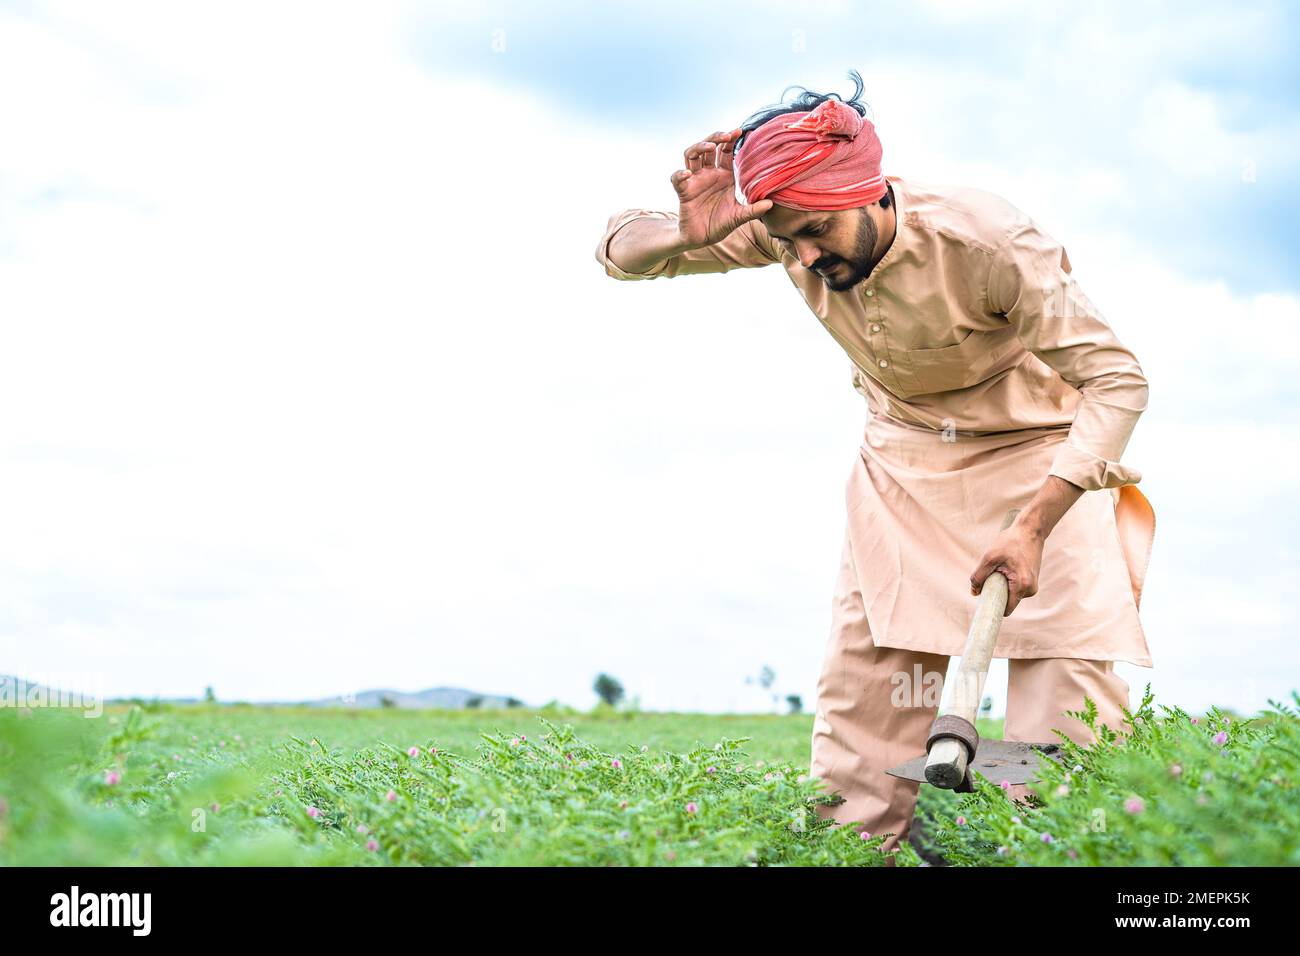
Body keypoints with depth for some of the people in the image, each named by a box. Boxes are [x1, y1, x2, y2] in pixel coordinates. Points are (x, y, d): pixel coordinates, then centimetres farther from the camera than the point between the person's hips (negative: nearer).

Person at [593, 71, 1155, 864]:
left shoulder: (985, 241, -33)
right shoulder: (794, 228, -19)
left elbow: (1116, 379, -28)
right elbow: (620, 250, -14)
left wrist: (1033, 525, -38)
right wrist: (686, 235, -39)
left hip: (1036, 449, -4)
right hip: (903, 454, 4)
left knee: (1072, 670, -14)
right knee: (865, 665, -1)